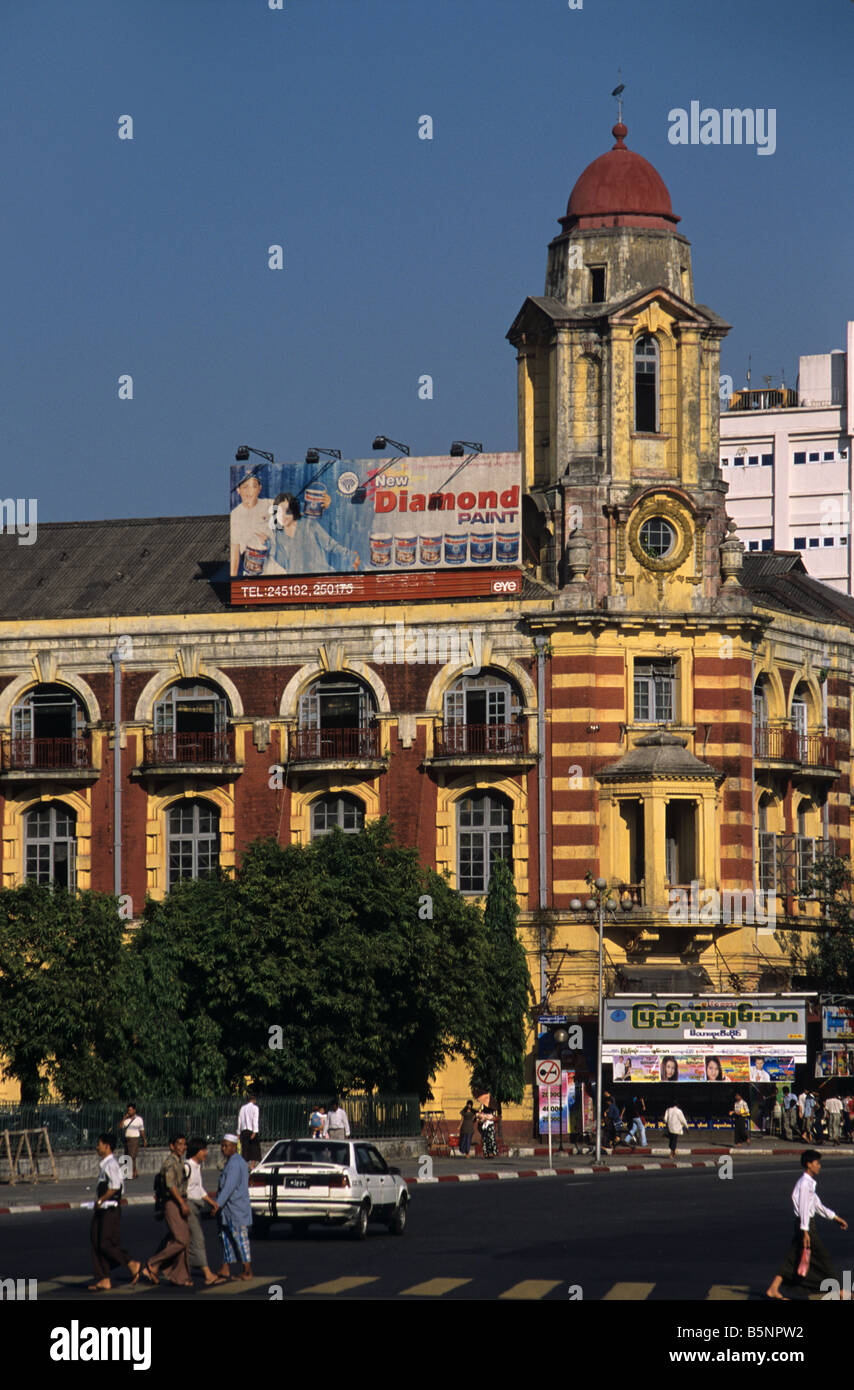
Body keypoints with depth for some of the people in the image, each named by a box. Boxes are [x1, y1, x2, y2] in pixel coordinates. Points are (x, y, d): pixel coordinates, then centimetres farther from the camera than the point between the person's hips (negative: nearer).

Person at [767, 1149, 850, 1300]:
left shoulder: (810, 1183, 16)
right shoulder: (805, 1183, -15)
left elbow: (817, 1205, 24)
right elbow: (804, 1208, -19)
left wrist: (836, 1218, 26)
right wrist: (805, 1232, -22)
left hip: (804, 1225, 10)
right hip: (806, 1225, -10)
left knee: (793, 1259, 8)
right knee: (823, 1258, -2)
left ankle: (773, 1289, 7)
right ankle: (842, 1292, 5)